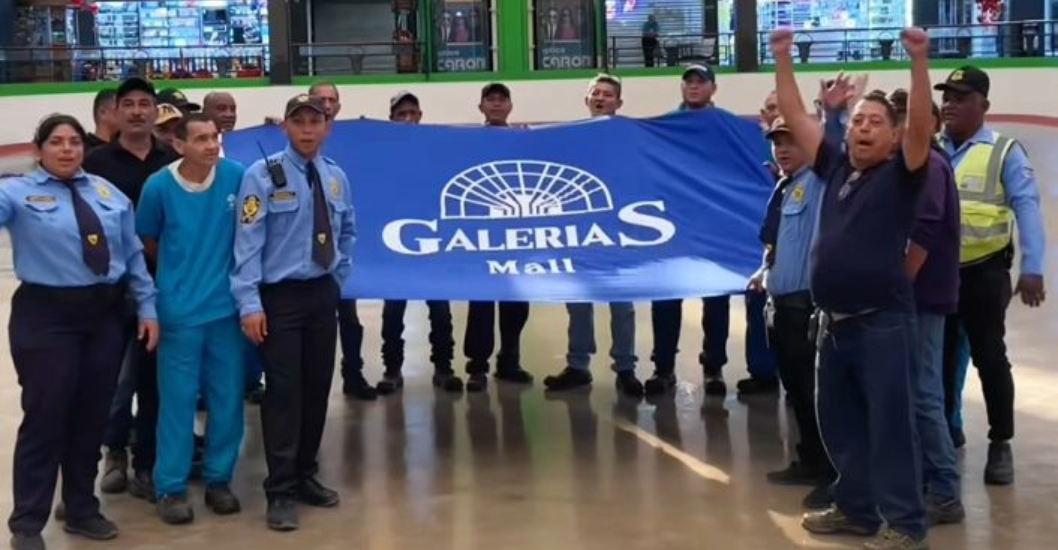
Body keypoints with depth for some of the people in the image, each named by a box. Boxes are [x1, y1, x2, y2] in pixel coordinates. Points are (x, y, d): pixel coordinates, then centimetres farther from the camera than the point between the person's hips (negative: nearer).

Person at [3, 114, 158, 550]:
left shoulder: (107, 192, 11)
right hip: (46, 316, -4)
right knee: (45, 416, -1)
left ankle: (82, 509, 30)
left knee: (92, 417, 13)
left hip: (104, 314, 5)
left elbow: (133, 253, 11)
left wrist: (147, 307, 6)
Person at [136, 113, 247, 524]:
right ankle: (170, 487, 15)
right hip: (179, 309, -2)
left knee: (228, 398, 8)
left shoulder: (237, 177, -8)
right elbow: (147, 241, 6)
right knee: (177, 399, 4)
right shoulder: (159, 187, -10)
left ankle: (219, 479, 23)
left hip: (228, 305, 2)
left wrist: (224, 272, 8)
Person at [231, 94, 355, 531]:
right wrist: (249, 304, -19)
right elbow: (248, 242, -14)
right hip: (280, 296, -5)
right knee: (283, 391, -5)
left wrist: (339, 277, 11)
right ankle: (281, 491, 3)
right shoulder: (262, 175, -11)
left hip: (322, 294, 6)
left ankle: (306, 477, 25)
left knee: (317, 387, 11)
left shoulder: (336, 177, 7)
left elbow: (346, 232, 21)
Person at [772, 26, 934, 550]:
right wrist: (782, 57, 7)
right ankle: (855, 507, 30)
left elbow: (921, 125, -19)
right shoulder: (835, 167, 10)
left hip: (882, 322, -6)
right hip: (834, 321, 6)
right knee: (839, 422, 15)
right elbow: (795, 117, 12)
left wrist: (919, 59, -27)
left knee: (890, 424, -1)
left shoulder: (900, 174, -3)